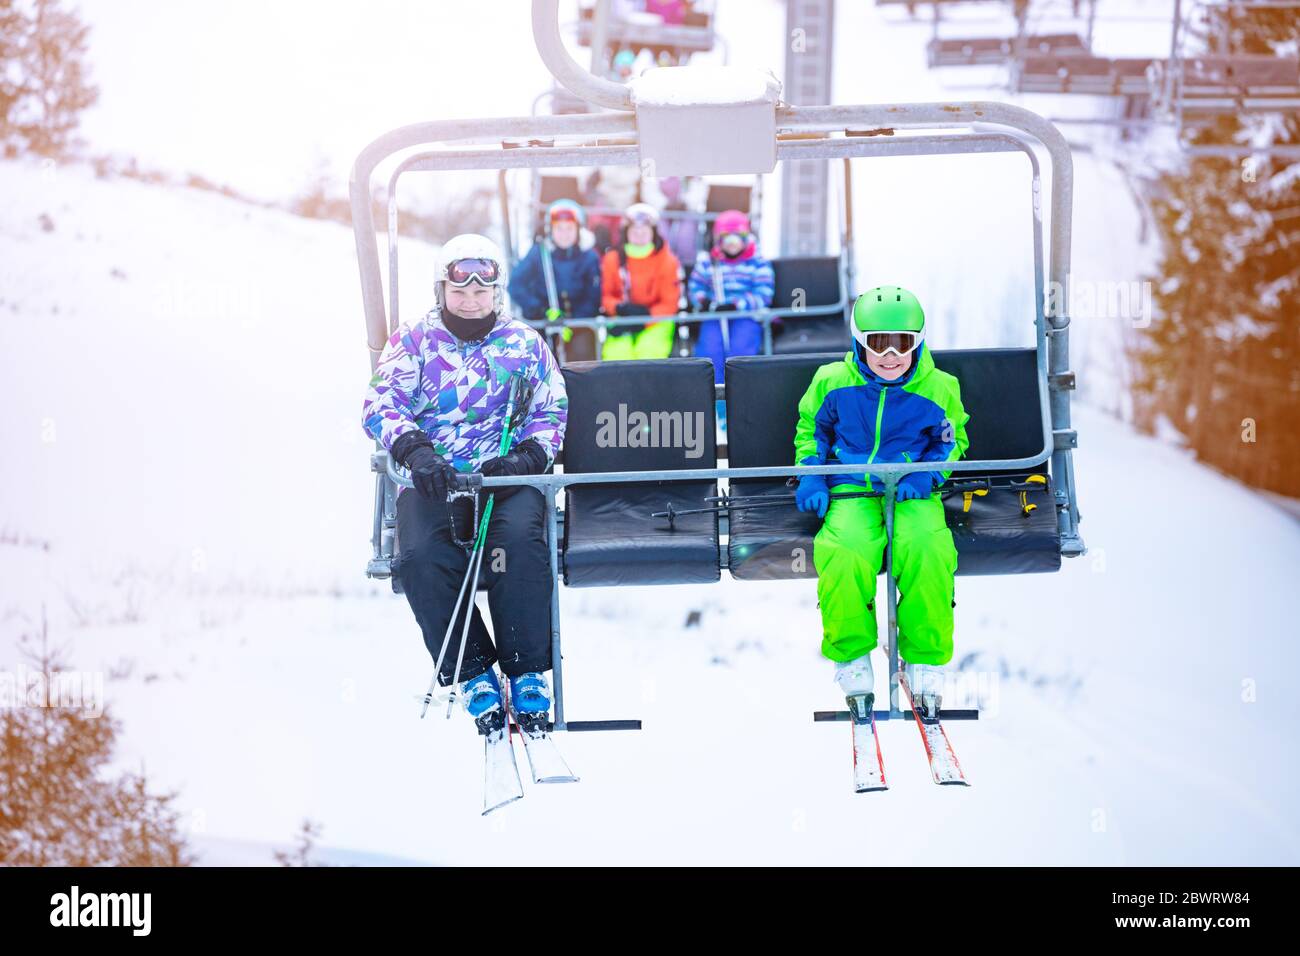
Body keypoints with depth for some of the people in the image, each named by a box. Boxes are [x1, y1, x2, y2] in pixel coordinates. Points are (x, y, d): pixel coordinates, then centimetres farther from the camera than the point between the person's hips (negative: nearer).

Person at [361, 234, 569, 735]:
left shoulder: (525, 342, 13)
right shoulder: (412, 342, 10)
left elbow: (553, 413, 10)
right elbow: (381, 406, -2)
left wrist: (524, 457, -11)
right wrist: (415, 451, -22)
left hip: (508, 477, 0)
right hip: (433, 481, 0)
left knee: (520, 539, -34)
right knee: (421, 555, -31)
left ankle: (527, 670, -21)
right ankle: (471, 672, -17)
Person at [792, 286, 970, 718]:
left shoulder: (938, 389, 5)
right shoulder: (832, 383, 5)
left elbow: (952, 443, 18)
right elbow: (811, 431, 20)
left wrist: (927, 475, -2)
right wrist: (811, 476, 3)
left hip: (912, 495, 0)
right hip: (851, 494, 0)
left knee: (928, 551, -34)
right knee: (844, 555, -34)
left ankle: (925, 660, -15)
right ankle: (851, 654, -10)